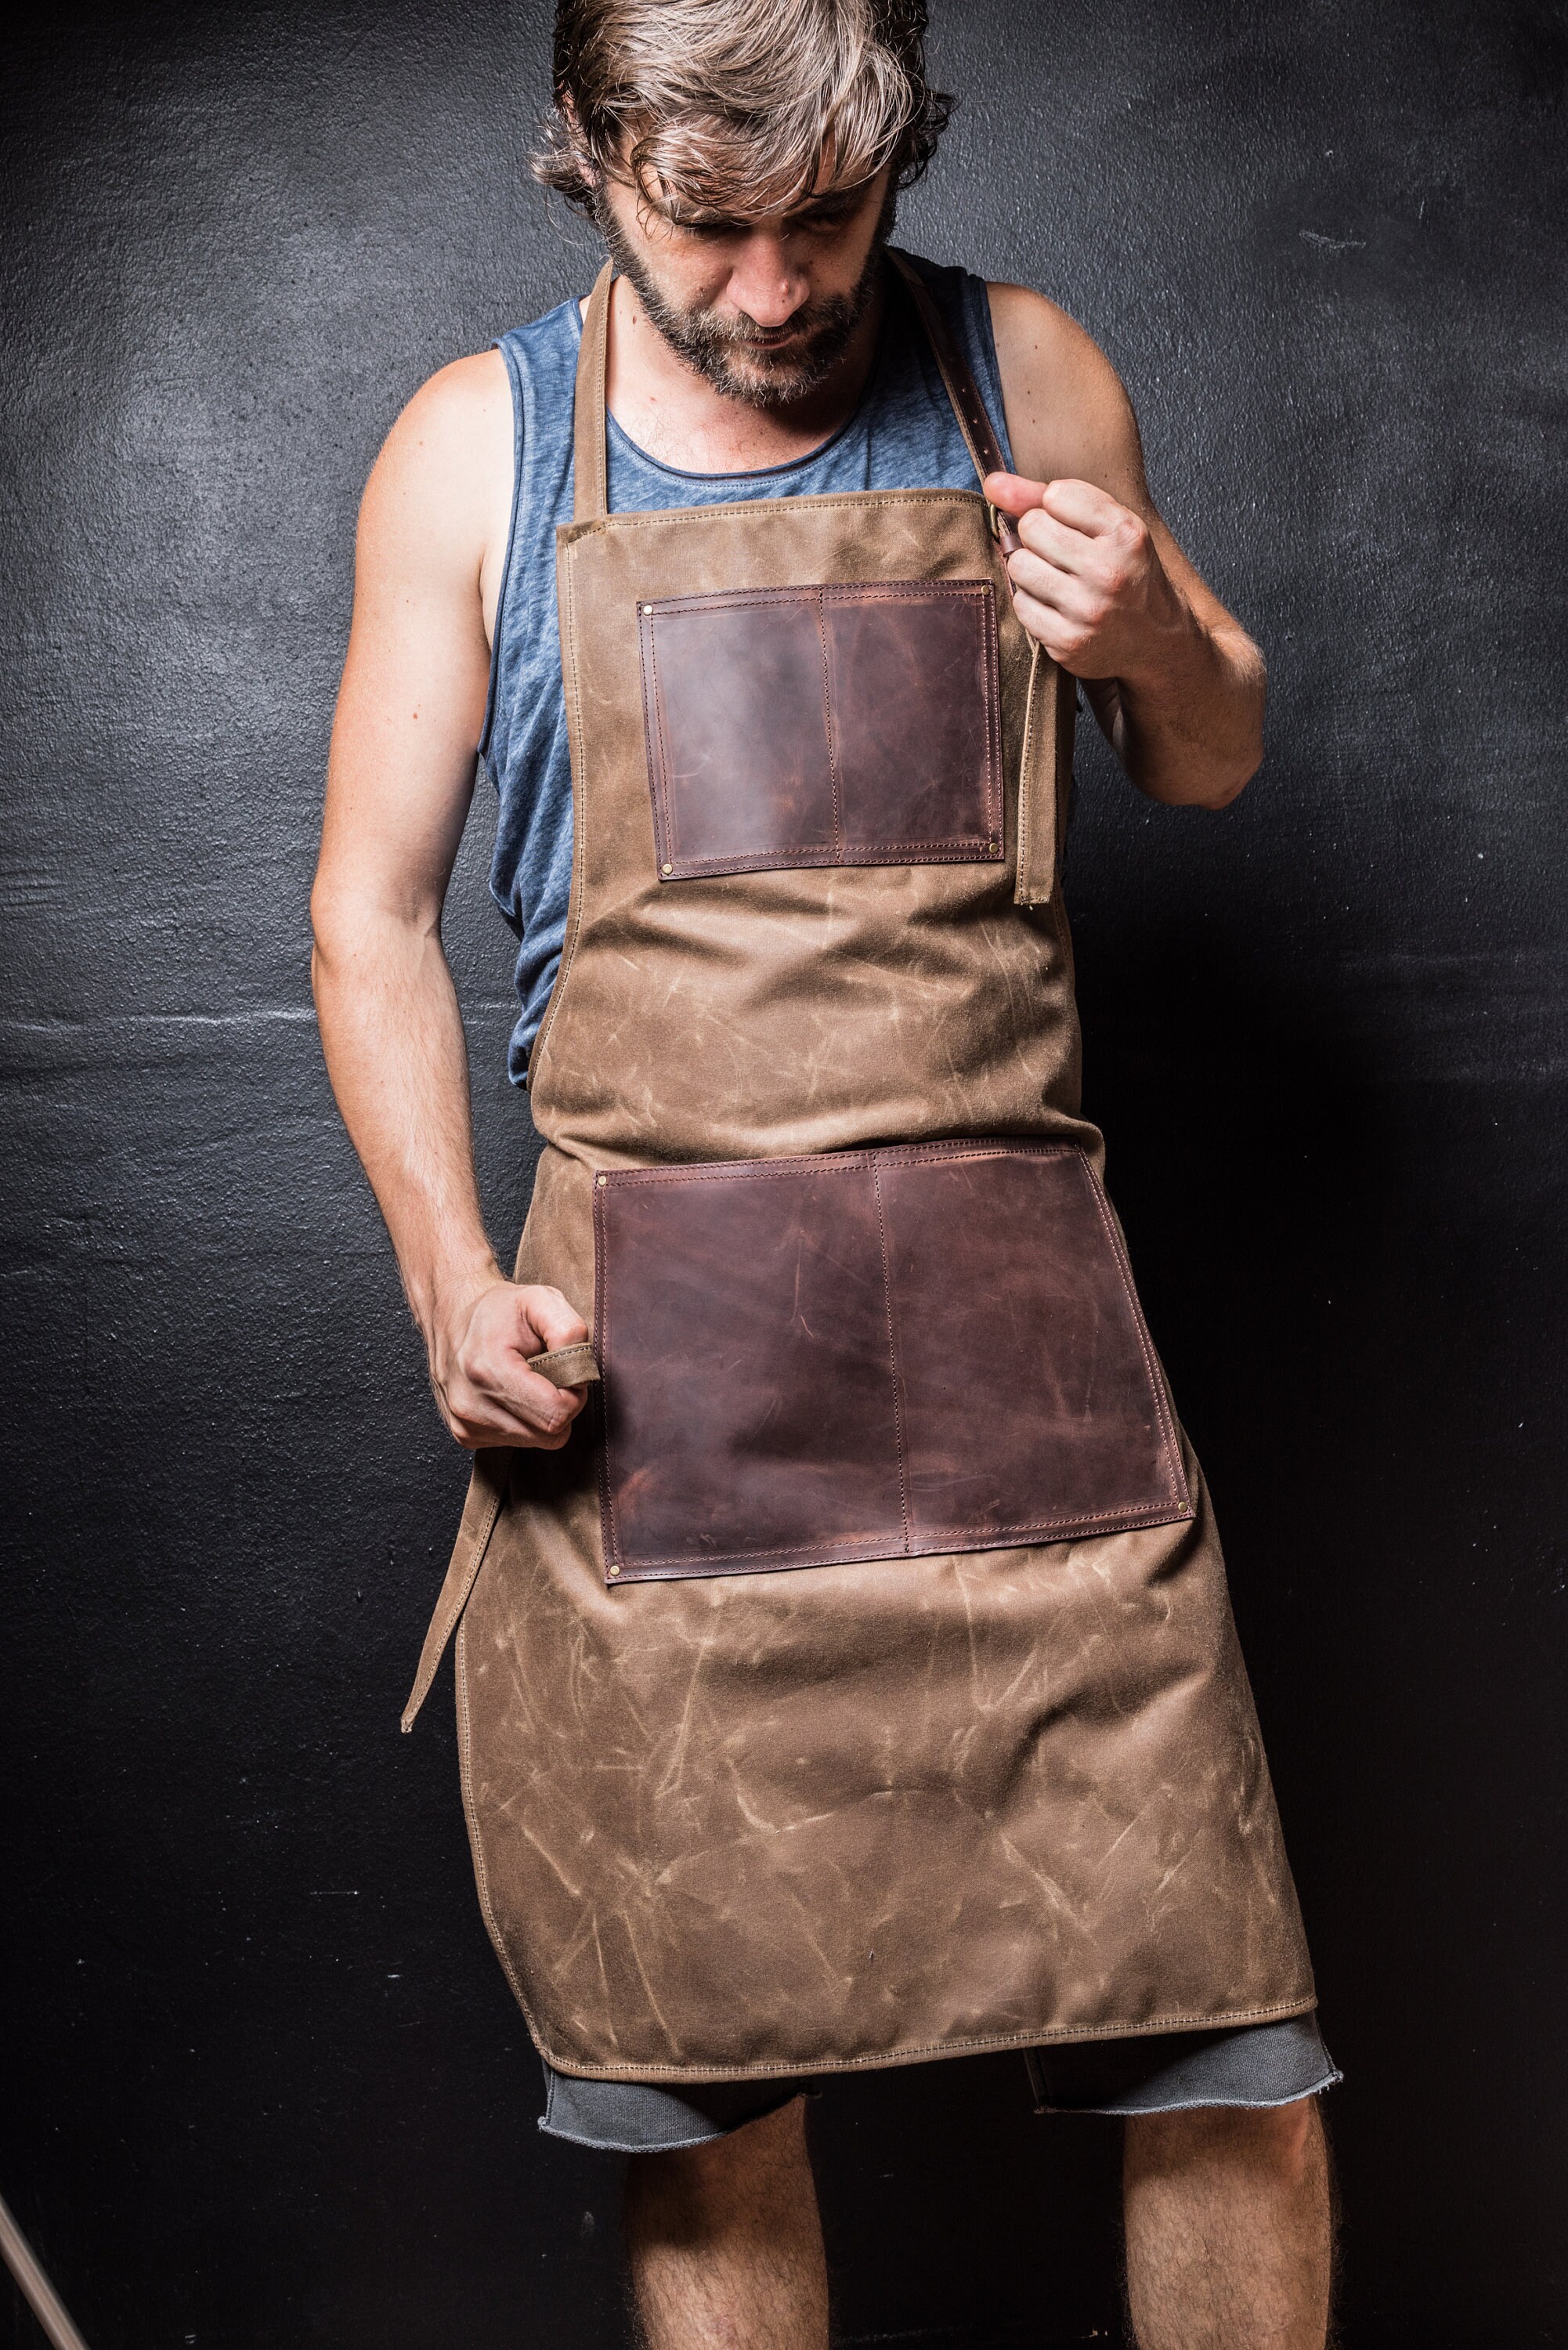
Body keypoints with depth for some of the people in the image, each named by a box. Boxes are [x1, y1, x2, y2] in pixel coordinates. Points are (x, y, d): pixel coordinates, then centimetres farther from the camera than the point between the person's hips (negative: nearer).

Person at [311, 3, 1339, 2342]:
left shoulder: (1028, 377, 9)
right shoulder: (477, 447, 6)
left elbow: (1216, 765, 21)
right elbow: (371, 914, 8)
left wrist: (1161, 636, -3)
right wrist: (450, 1278, -7)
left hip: (1013, 1313, 1)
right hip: (644, 1344, 0)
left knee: (1227, 2071, -1)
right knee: (702, 2101, 6)